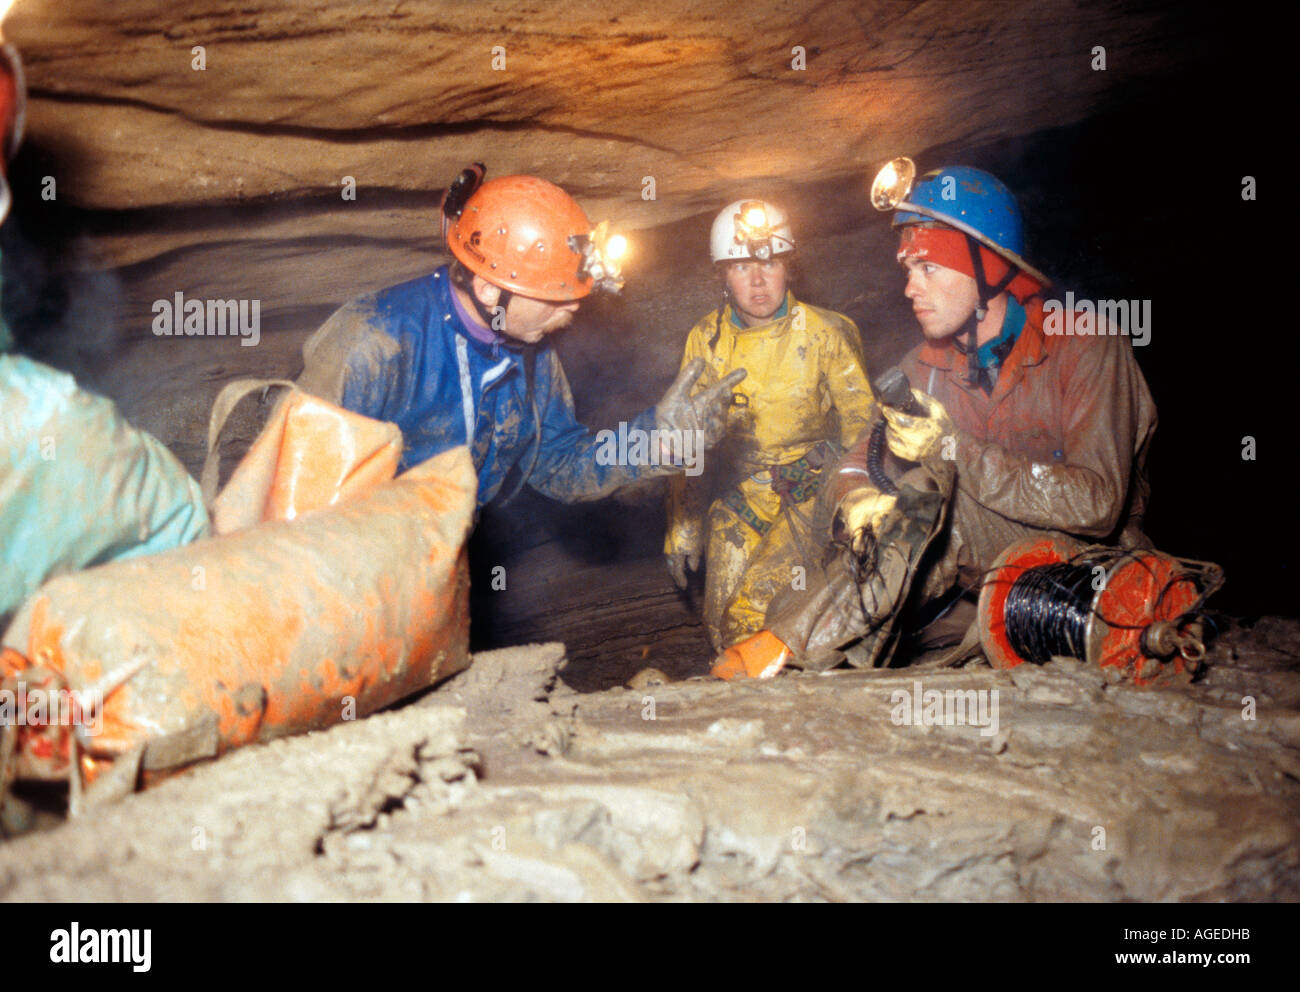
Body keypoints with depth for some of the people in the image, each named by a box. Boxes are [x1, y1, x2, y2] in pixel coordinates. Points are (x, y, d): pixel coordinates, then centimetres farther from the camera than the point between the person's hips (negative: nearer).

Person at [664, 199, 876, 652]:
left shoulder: (826, 334, -5)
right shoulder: (705, 341, 3)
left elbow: (860, 424, 1)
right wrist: (682, 527, 10)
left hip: (807, 491, -3)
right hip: (736, 493, 3)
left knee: (756, 605, -22)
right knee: (724, 625, -4)